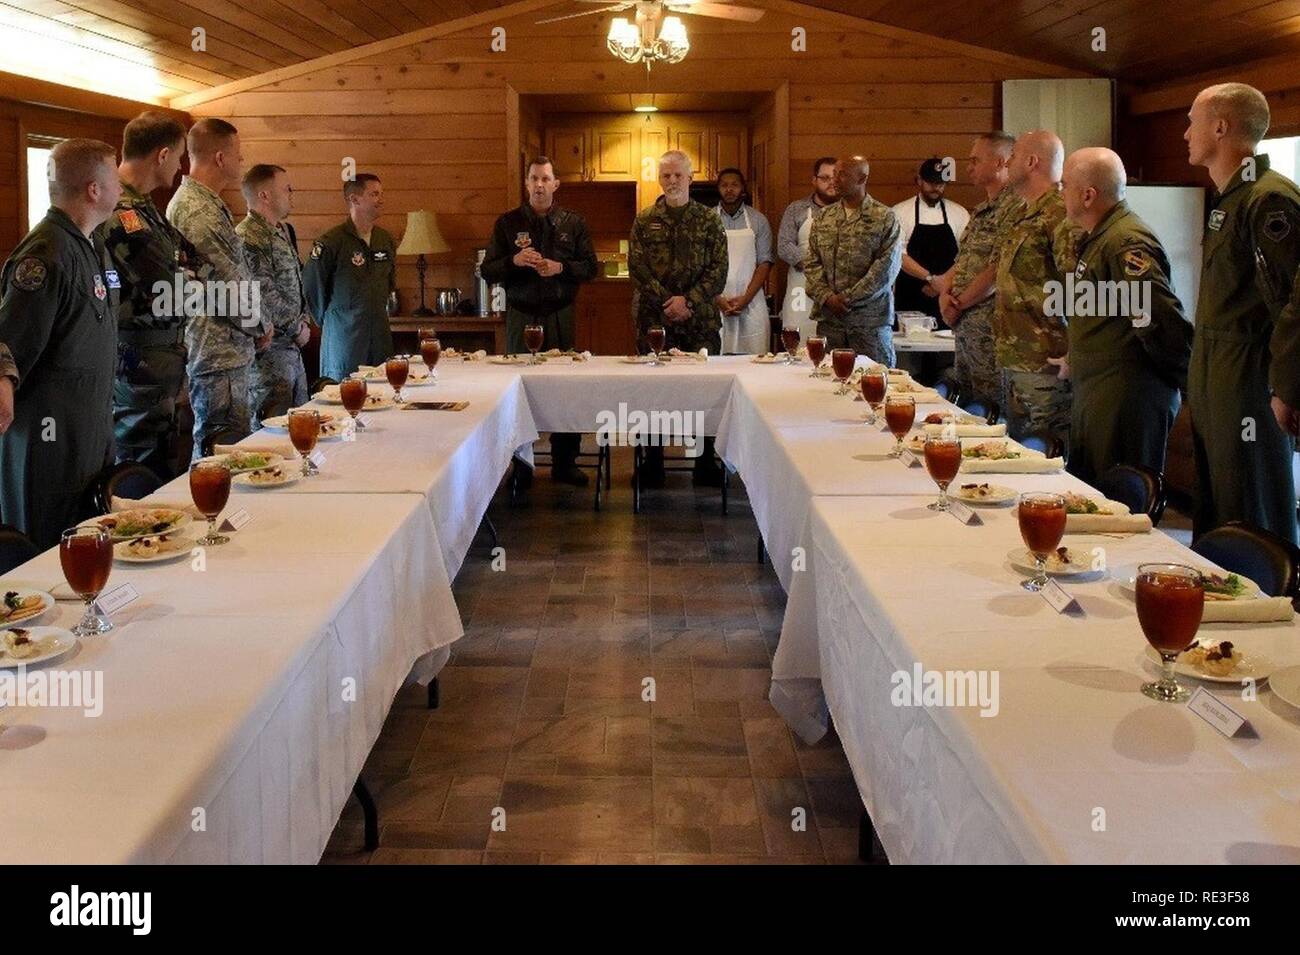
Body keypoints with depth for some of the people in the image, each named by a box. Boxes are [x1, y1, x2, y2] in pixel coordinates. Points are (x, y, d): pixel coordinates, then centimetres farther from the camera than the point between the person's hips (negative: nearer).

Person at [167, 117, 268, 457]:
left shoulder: (195, 201, 17)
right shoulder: (199, 212, -17)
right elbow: (229, 289, -18)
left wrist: (255, 326, 12)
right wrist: (261, 327, -1)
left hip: (227, 352, 11)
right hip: (219, 356, -11)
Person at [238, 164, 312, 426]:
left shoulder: (282, 231, 16)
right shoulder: (249, 237, -16)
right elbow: (264, 297, -20)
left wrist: (304, 320, 9)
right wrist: (296, 329, -9)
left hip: (291, 347, 10)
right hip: (269, 351, -10)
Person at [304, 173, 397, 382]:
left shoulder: (386, 240, 9)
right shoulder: (331, 242, -11)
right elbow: (310, 286, -6)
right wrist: (327, 319, 2)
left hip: (380, 333, 6)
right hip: (344, 337, -6)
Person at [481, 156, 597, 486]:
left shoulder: (574, 223, 6)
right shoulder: (507, 223, 5)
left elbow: (590, 268, 5)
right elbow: (487, 271, 3)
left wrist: (561, 268, -14)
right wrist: (514, 261, -16)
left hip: (560, 316, 0)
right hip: (521, 316, 0)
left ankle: (565, 462, 10)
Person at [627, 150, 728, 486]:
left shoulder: (708, 219, 6)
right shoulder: (644, 221, 8)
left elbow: (718, 269, -1)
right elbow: (637, 267, 0)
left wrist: (689, 301, -13)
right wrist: (667, 302, -11)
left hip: (701, 318, 0)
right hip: (653, 317, 1)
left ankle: (705, 462, 11)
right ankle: (653, 461, 13)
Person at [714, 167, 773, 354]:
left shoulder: (758, 220, 7)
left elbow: (765, 262, 3)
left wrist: (746, 297, -8)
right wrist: (717, 299, -8)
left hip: (751, 303, 0)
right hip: (715, 303, 0)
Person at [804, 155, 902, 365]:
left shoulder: (885, 218, -2)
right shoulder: (823, 218, 12)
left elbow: (887, 267, -10)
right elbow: (811, 263, 8)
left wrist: (849, 298, -14)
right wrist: (827, 297, -9)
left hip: (871, 318, -4)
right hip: (829, 319, 4)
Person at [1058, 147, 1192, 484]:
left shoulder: (1126, 243, -19)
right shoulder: (1097, 238, 16)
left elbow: (1166, 323, -24)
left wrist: (1192, 389, -15)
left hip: (1125, 403, -11)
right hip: (1094, 399, 11)